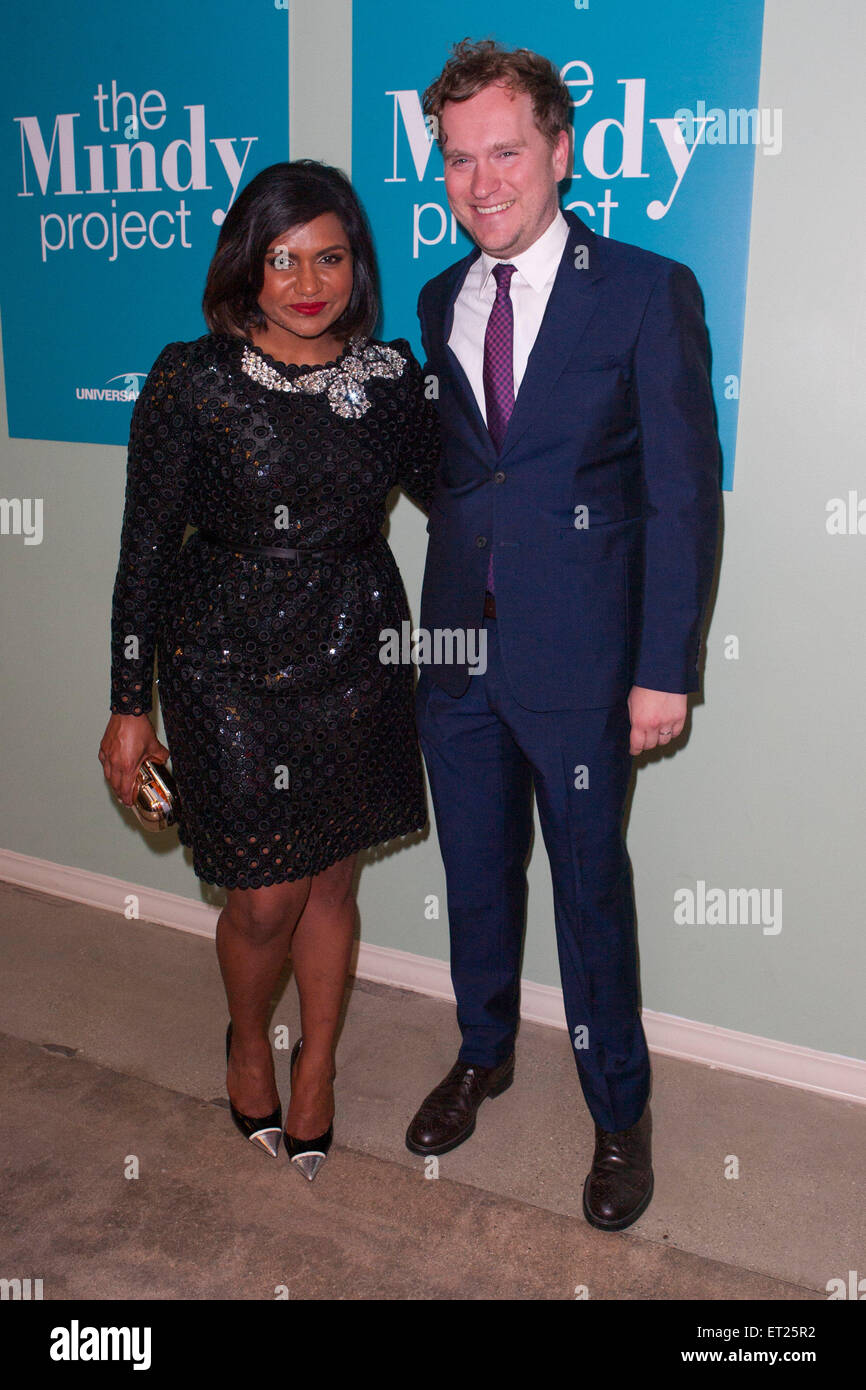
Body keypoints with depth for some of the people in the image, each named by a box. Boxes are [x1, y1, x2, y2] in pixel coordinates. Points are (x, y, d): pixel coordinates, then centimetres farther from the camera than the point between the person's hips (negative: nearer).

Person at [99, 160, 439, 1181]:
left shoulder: (392, 375, 1)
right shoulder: (190, 383, -9)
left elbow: (445, 496, 14)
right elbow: (146, 550, -6)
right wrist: (129, 706, -4)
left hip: (357, 657, 3)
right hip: (230, 666, -3)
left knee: (331, 879, 13)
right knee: (266, 901, 2)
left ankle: (316, 1068, 37)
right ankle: (248, 1046, 36)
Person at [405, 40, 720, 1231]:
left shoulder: (647, 293, -7)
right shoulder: (440, 301, 9)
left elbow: (684, 494, -9)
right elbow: (446, 469, 13)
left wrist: (666, 668, -12)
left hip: (578, 660, -4)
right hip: (458, 647, 5)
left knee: (591, 886, 8)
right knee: (477, 871, 18)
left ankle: (620, 1113, 31)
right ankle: (483, 1053, 43)